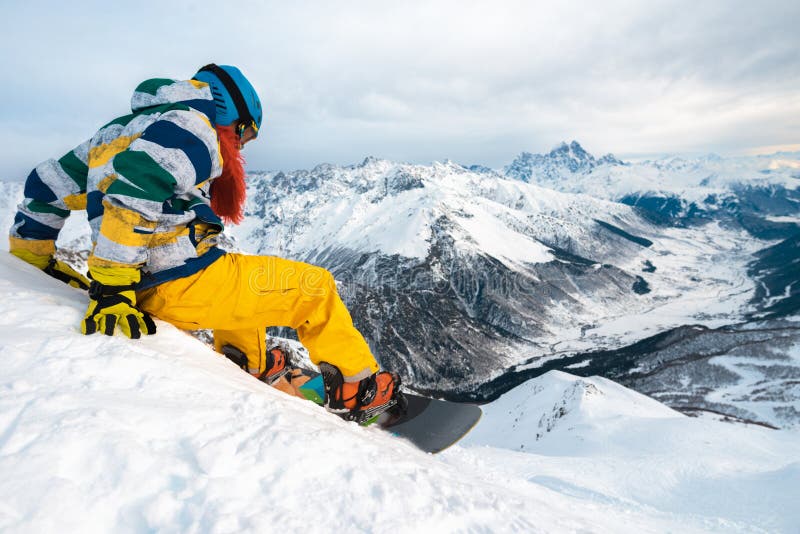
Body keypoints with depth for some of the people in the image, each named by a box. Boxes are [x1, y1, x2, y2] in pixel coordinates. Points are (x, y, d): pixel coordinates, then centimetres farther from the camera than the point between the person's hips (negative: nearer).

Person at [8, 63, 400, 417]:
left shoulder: (124, 127, 21)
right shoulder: (190, 128, -8)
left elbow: (50, 185, 23)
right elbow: (129, 195, -26)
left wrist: (36, 256, 31)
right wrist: (111, 289, -27)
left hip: (145, 285, 10)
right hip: (183, 286, -10)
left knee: (241, 274, 36)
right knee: (315, 287, 3)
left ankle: (247, 364, 42)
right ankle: (354, 385, 16)